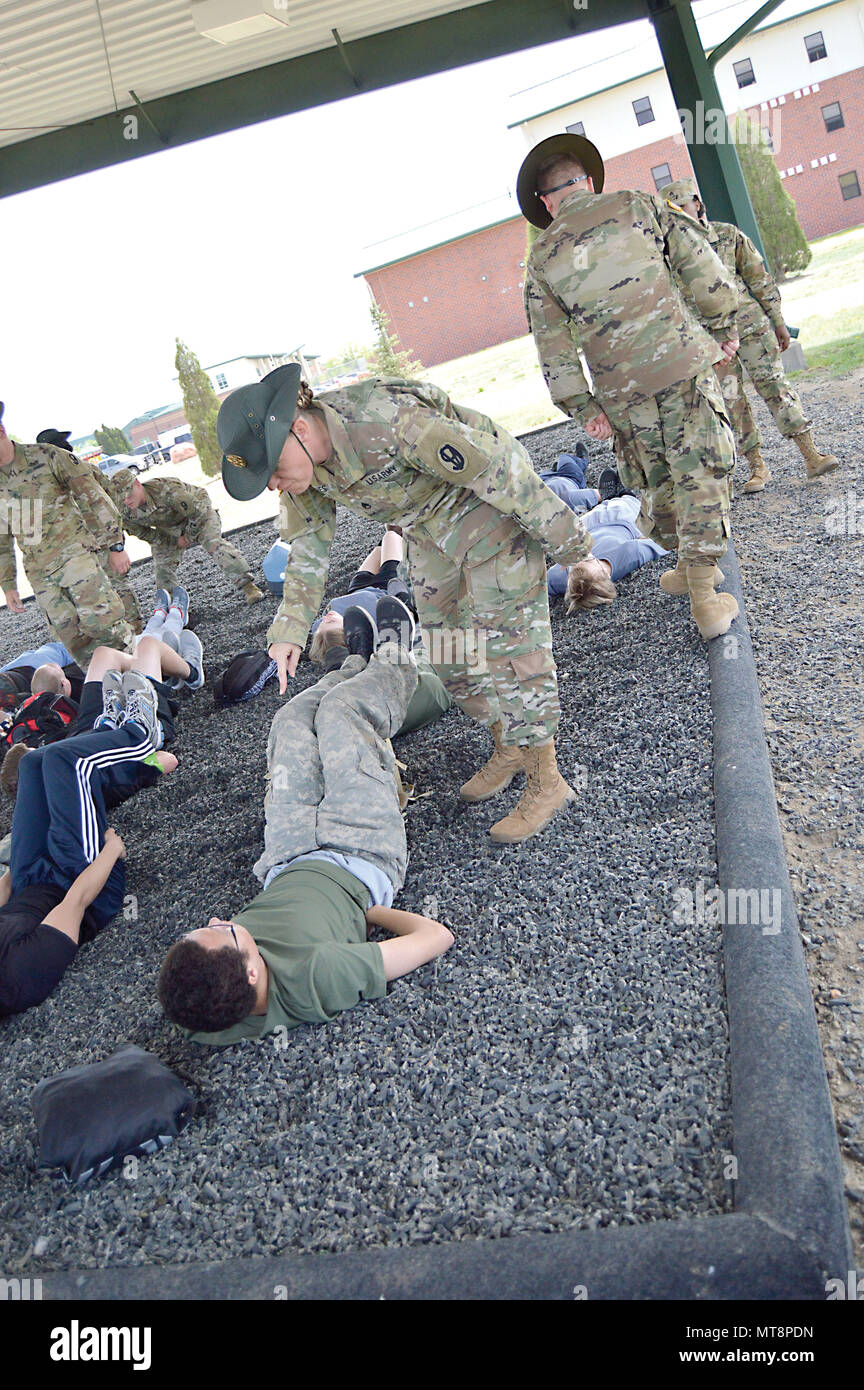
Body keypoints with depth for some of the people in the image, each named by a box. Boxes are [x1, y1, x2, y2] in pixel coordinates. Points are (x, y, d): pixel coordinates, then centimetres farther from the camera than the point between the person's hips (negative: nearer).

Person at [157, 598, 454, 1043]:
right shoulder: (320, 980, -47)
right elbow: (437, 936, -37)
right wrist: (365, 907, -22)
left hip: (285, 865, 3)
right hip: (364, 862, -3)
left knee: (293, 718, 11)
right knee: (338, 709, 3)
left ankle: (359, 667, 49)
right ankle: (393, 667, 43)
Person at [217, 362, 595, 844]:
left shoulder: (390, 422, -37)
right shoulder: (300, 462, -13)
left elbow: (493, 467, -29)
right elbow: (309, 547, 1)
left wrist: (563, 537, -20)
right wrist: (291, 629, -6)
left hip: (491, 505, -7)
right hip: (430, 528, 8)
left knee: (505, 640, -10)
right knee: (450, 649, 10)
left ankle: (546, 782, 1)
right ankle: (509, 750, 29)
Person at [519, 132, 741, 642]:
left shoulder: (542, 259, 8)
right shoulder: (635, 205, 6)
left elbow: (553, 347, 4)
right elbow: (701, 262, 3)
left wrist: (583, 408, 7)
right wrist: (725, 324, 12)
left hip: (622, 391, 2)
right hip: (684, 364, -1)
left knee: (661, 482, 18)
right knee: (700, 477, 2)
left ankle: (688, 565, 32)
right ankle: (704, 594, 0)